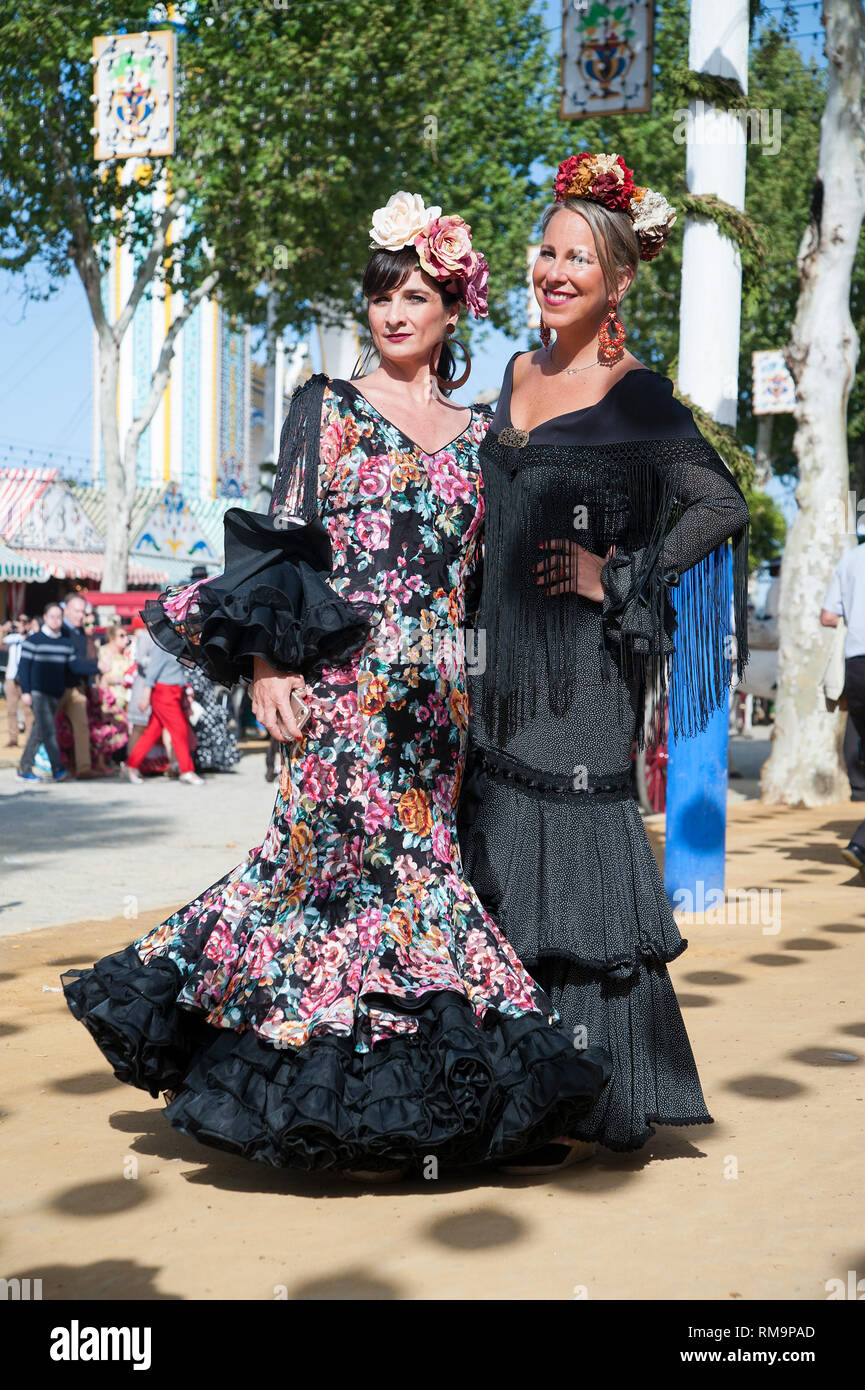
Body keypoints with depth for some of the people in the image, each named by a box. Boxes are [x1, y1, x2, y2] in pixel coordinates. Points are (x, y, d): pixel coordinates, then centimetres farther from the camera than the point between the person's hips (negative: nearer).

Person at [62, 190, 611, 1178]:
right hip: (341, 677, -3)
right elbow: (283, 537, -1)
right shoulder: (328, 406, 6)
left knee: (416, 846, 2)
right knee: (338, 840, -8)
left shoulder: (478, 433, 15)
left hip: (437, 684, 3)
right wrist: (267, 660, -12)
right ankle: (333, 1066, 1)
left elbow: (484, 574, 17)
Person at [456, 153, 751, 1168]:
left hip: (580, 664, -7)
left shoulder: (637, 397, -7)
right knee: (504, 859, 8)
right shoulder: (518, 375, 14)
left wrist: (618, 578, -14)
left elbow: (723, 505, -13)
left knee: (568, 856, -5)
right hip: (506, 656, 7)